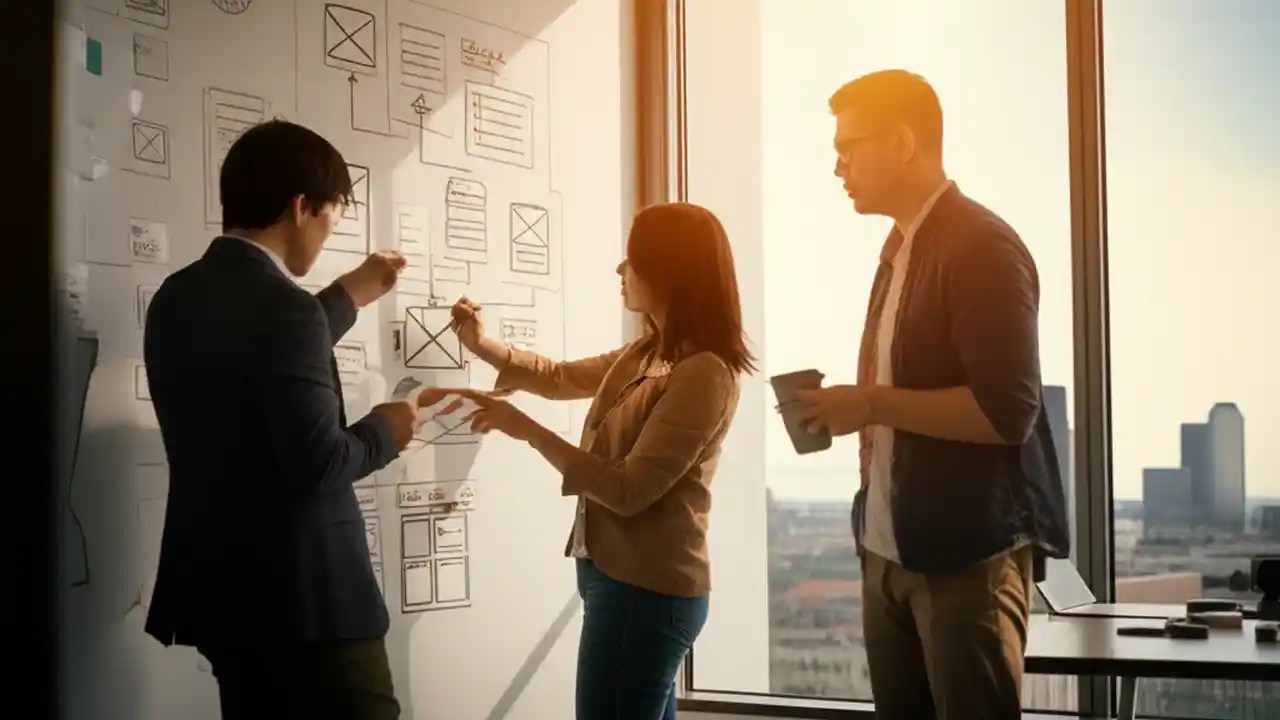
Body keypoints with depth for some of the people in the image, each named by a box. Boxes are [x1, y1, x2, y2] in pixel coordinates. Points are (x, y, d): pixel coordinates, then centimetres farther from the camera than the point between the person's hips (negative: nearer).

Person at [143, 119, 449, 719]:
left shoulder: (178, 298, 8)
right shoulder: (283, 307, -19)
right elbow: (317, 463, -22)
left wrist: (349, 296, 30)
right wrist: (385, 430, -4)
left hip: (219, 591, 9)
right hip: (304, 598, -9)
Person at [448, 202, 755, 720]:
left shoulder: (704, 374, -21)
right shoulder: (646, 354, 9)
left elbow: (629, 490, -24)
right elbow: (561, 378, 24)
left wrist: (525, 429, -20)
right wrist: (481, 345, 9)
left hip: (647, 589, -9)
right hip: (623, 578, 10)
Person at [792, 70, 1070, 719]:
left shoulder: (981, 245, -14)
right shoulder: (901, 247, 13)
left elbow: (1007, 411, -21)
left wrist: (871, 403, -18)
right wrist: (848, 410, 8)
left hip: (970, 552, -8)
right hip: (890, 549, 8)